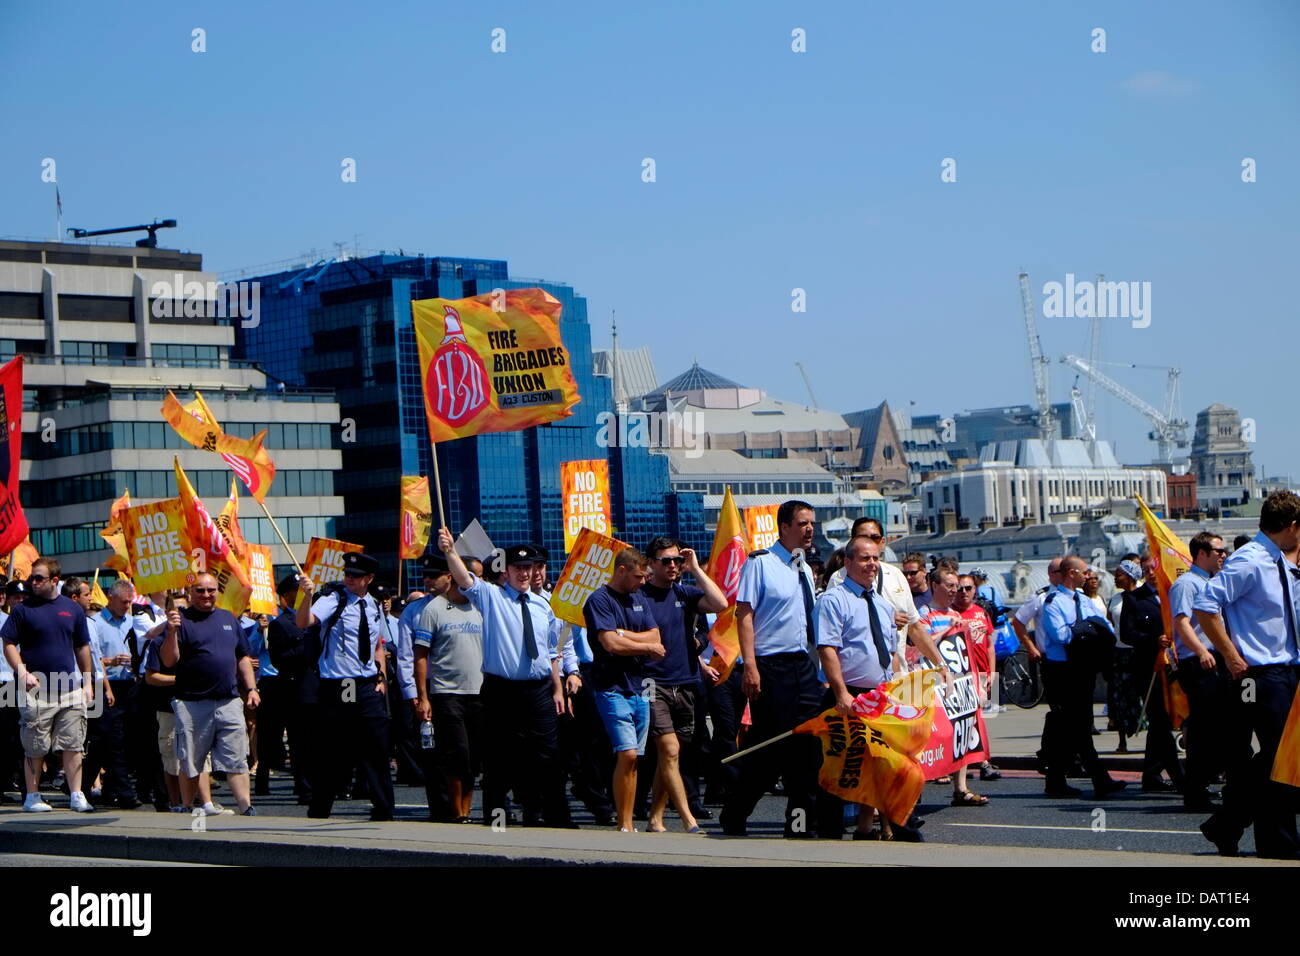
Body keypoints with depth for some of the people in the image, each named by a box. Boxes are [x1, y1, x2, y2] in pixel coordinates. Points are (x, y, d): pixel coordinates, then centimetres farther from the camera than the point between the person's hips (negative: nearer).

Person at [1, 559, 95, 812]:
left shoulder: (73, 609, 10)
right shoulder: (22, 609, 1)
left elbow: (83, 647, 16)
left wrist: (88, 682, 13)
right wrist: (23, 672, -15)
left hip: (70, 688, 2)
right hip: (36, 690, -2)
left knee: (73, 745, 1)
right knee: (35, 748, 2)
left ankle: (76, 795, 4)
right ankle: (32, 796, 11)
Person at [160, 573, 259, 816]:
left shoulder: (229, 619, 15)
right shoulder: (181, 620, 0)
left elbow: (243, 658, 21)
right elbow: (168, 661, -8)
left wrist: (251, 688, 11)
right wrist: (172, 632, -23)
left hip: (229, 702, 3)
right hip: (192, 704, -3)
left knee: (236, 761, -1)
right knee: (190, 763, 6)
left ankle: (246, 808, -3)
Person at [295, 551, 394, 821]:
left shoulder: (375, 608, 13)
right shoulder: (333, 601, -5)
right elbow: (304, 622, -23)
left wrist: (382, 678, 12)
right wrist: (308, 596, -40)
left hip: (368, 688, 4)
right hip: (335, 688, -4)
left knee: (376, 753, 4)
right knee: (330, 756, 1)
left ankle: (383, 814, 13)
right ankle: (317, 814, 13)